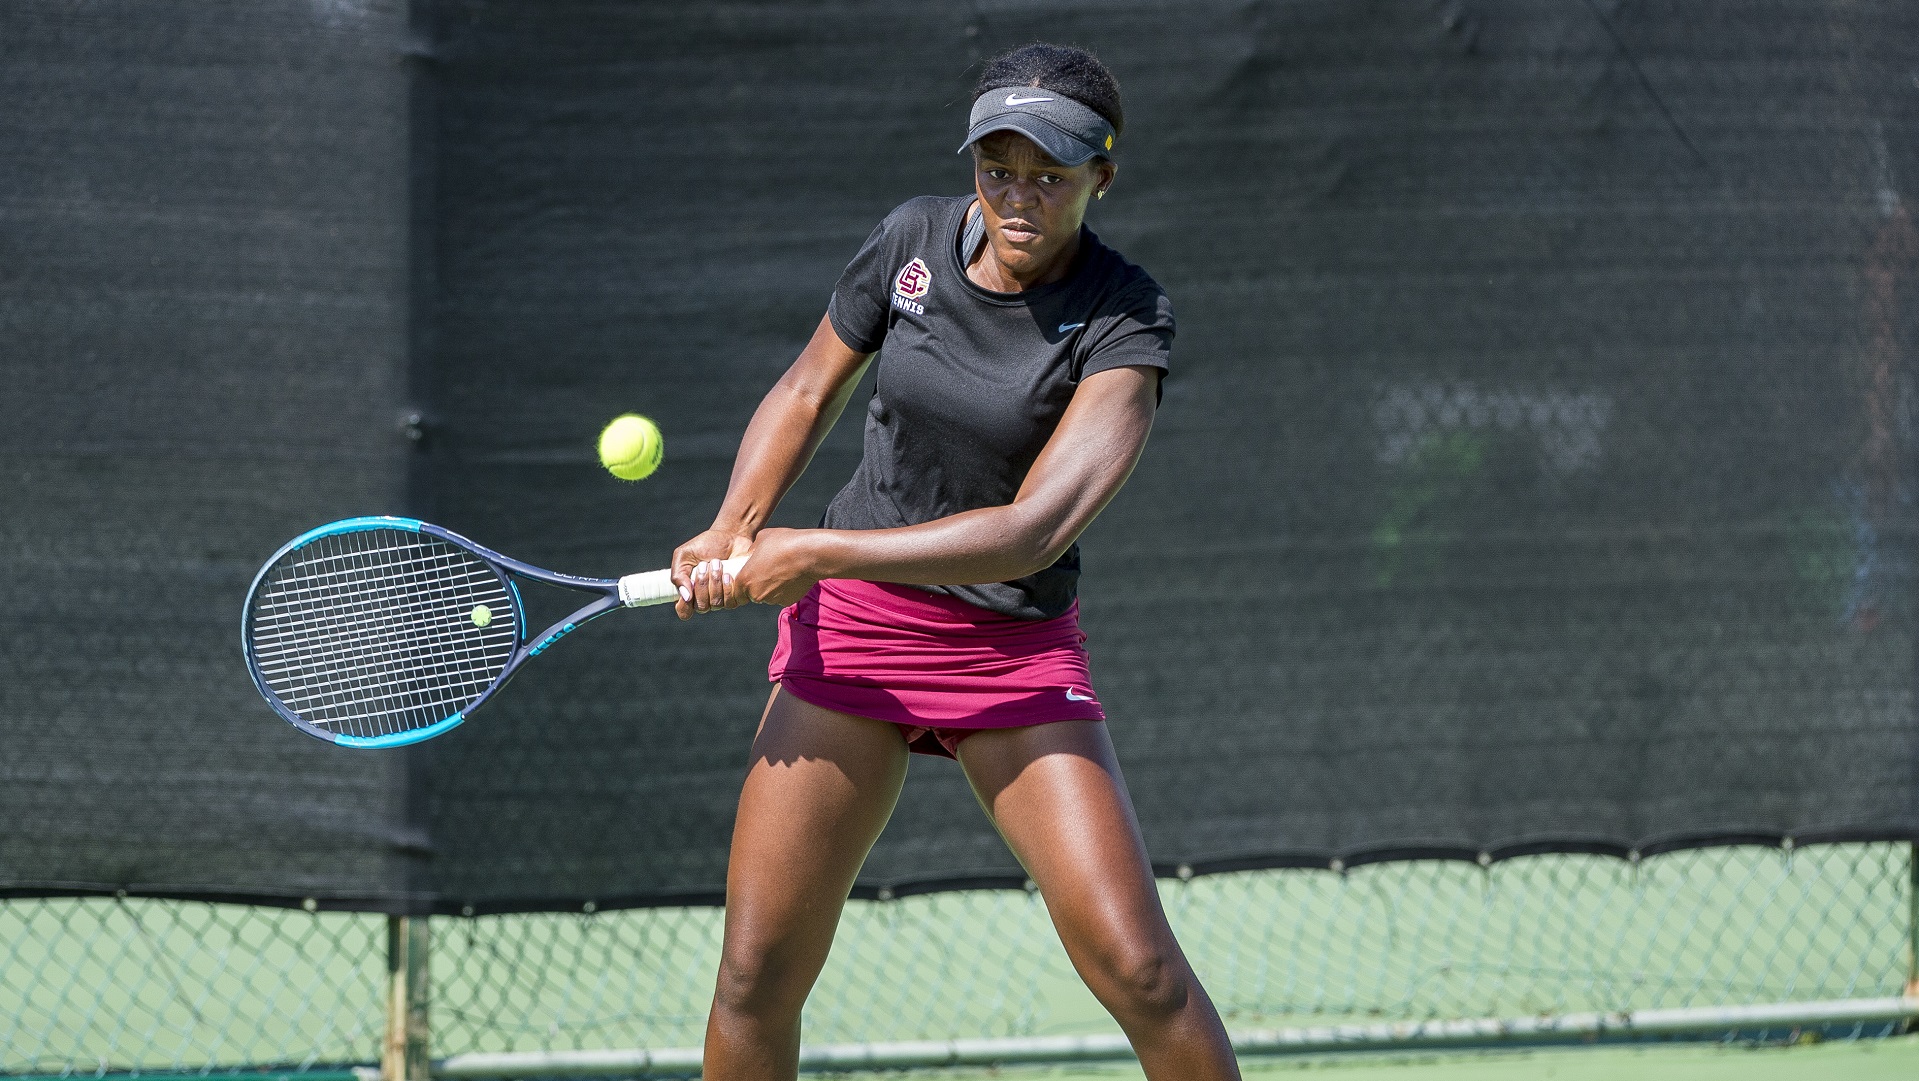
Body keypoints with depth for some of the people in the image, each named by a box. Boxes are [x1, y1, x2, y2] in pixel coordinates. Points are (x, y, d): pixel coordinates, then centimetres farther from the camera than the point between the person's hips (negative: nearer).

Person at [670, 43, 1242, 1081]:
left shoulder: (1124, 322, -16)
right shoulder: (915, 239, -4)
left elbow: (1032, 530, -26)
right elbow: (808, 390, 13)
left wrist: (815, 554, -25)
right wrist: (732, 533, -5)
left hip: (1017, 653, -3)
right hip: (850, 628, 3)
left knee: (1138, 970, -15)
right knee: (754, 982, -2)